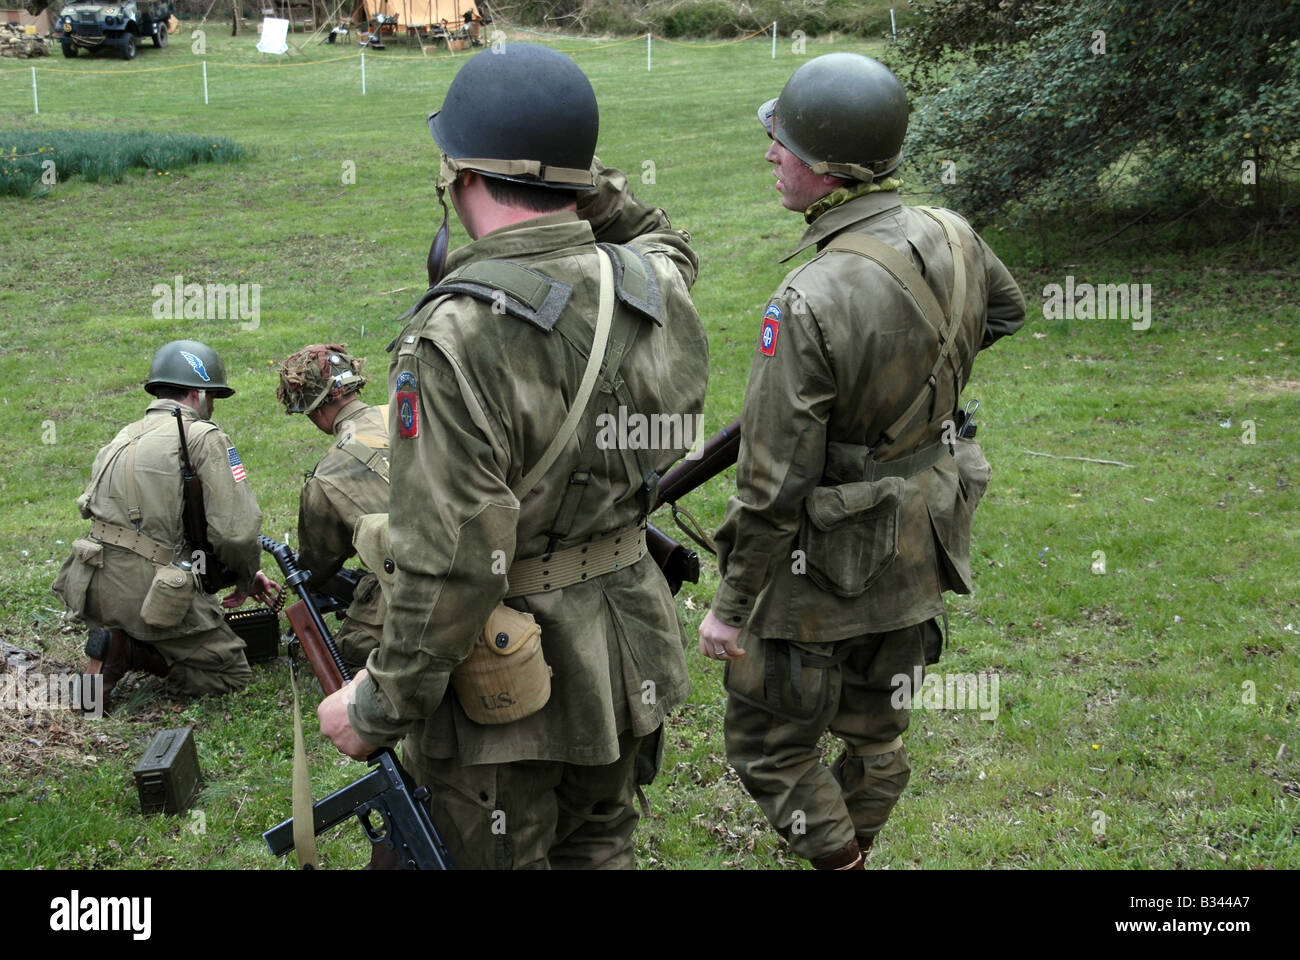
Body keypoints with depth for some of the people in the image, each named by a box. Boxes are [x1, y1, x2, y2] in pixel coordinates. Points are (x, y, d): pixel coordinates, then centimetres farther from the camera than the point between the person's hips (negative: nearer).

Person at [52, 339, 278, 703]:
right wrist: (246, 578, 9)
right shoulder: (205, 438, -7)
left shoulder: (123, 438, 19)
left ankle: (115, 641, 4)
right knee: (231, 673, 8)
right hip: (150, 597, -8)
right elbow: (234, 530, -14)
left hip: (94, 589, 8)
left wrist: (246, 574, 23)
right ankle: (124, 648, -7)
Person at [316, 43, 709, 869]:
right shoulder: (657, 291, -7)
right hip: (628, 656, 6)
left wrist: (379, 709, -14)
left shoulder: (457, 339, -28)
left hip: (500, 684, -6)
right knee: (598, 847, 27)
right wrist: (594, 189, 6)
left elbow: (451, 566, -27)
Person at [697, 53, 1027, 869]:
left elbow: (773, 481, -25)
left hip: (826, 565, -7)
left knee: (770, 745, 13)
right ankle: (852, 848, 44)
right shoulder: (953, 239, -7)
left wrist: (731, 605, -13)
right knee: (875, 732, 25)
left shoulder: (811, 303, -30)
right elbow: (1005, 312, 18)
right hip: (920, 554, 8)